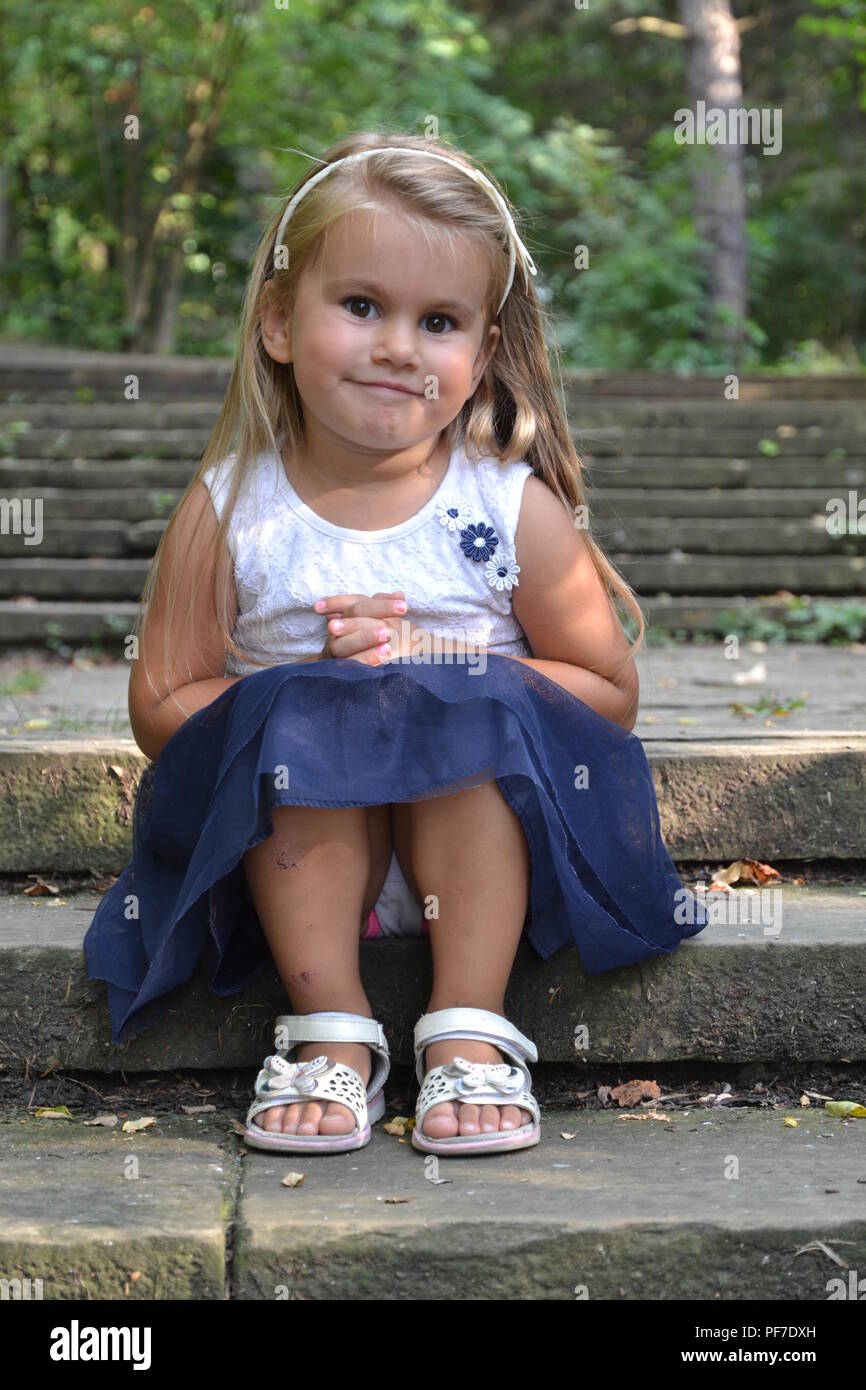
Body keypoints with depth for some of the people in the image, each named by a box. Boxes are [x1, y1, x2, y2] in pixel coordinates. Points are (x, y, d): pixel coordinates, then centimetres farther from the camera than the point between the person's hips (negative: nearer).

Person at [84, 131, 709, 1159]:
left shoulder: (515, 508, -4)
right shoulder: (226, 512, -3)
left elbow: (610, 694, 0)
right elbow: (161, 706, -2)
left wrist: (438, 664, -14)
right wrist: (313, 688, -20)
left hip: (476, 836, 0)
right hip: (299, 844, 0)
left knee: (477, 717, -29)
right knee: (295, 722, -29)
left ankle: (469, 1034, -22)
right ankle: (330, 1030, -20)